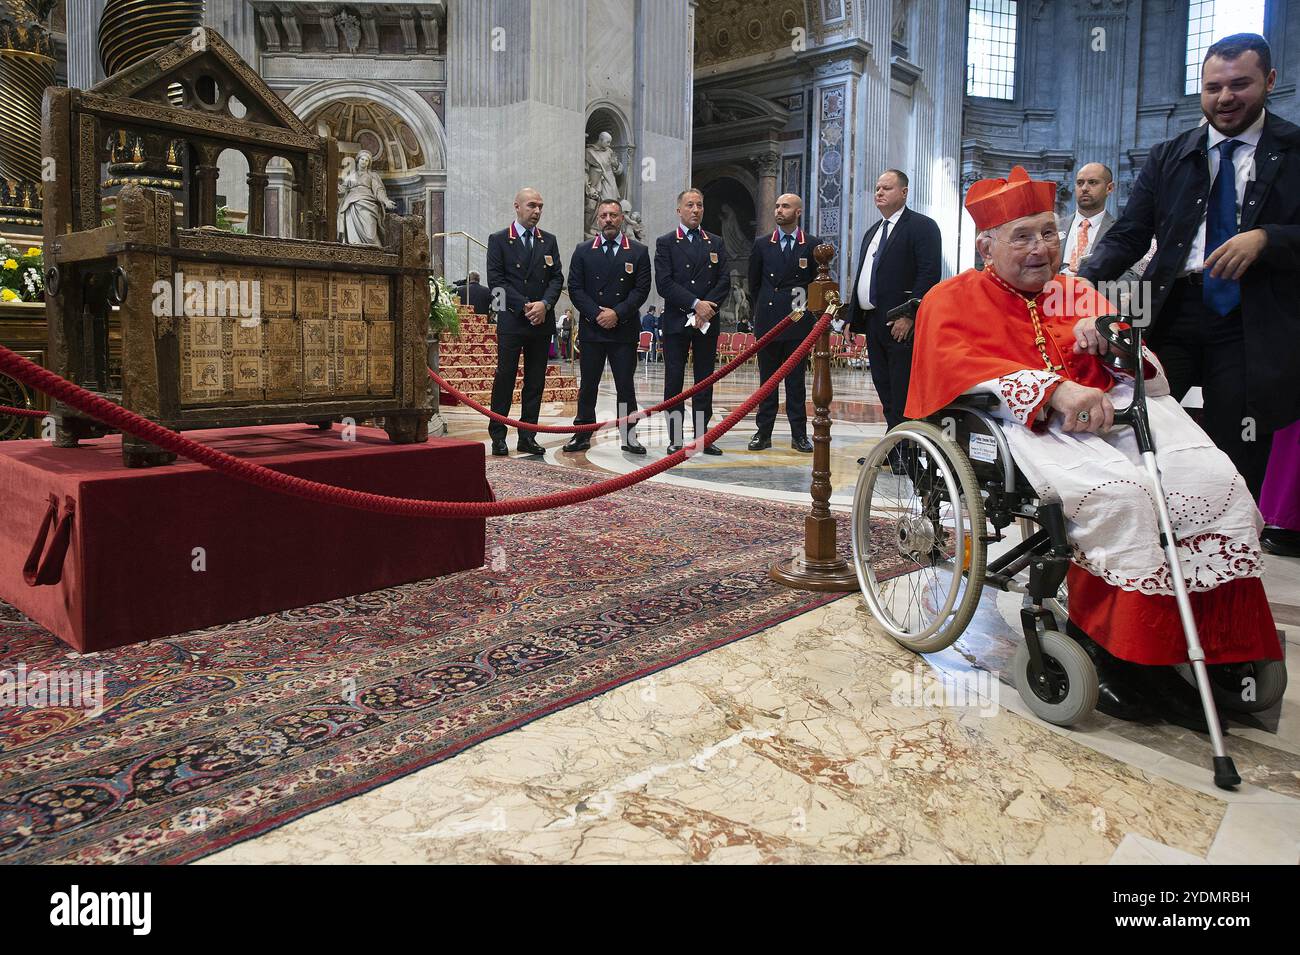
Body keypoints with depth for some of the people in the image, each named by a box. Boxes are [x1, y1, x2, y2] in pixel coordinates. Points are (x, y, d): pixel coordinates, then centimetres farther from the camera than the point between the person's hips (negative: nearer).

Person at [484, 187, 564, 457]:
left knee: (536, 382, 5)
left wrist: (545, 304, -11)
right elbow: (496, 280, -6)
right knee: (504, 379, -2)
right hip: (511, 321, -4)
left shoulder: (549, 241, 13)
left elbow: (557, 278, 8)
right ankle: (498, 436, 6)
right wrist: (525, 306, -13)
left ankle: (527, 436, 12)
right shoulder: (498, 240, 2)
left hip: (542, 321, 4)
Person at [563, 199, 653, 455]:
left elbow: (641, 289, -1)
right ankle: (583, 434, 13)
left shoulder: (638, 252, 6)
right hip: (591, 329, 1)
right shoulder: (583, 251, 8)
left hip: (624, 330, -1)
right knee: (588, 385, 5)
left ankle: (629, 437, 8)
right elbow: (575, 288, 2)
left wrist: (617, 313, -12)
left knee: (626, 385, 1)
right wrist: (596, 313, -10)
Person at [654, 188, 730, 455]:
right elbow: (664, 284, -8)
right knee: (674, 381, -1)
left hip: (707, 322, 3)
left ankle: (702, 436, 11)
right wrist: (696, 304, -15)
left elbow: (724, 281, 5)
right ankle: (675, 439, 4)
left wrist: (707, 309, -10)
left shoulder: (715, 243, 13)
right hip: (676, 322, -3)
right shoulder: (665, 243, 3)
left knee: (705, 381, 5)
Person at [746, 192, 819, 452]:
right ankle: (763, 432, 10)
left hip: (798, 323, -1)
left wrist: (806, 310, 7)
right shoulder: (762, 244, 7)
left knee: (796, 380, 2)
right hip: (767, 322, 1)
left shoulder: (811, 245, 3)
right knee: (767, 380, 5)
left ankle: (799, 434, 8)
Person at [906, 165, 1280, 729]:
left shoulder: (1075, 294, 29)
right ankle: (1105, 645, -19)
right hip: (1022, 420, -5)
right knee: (1118, 490, -35)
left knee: (1218, 482, -23)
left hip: (1109, 409, 6)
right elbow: (964, 366, -9)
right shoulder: (954, 299, 13)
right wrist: (1055, 390, -24)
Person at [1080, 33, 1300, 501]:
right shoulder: (1168, 157, 14)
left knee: (1237, 466, 0)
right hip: (1171, 311, 2)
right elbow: (1129, 234, 6)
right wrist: (1082, 280, -11)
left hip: (1253, 325, -1)